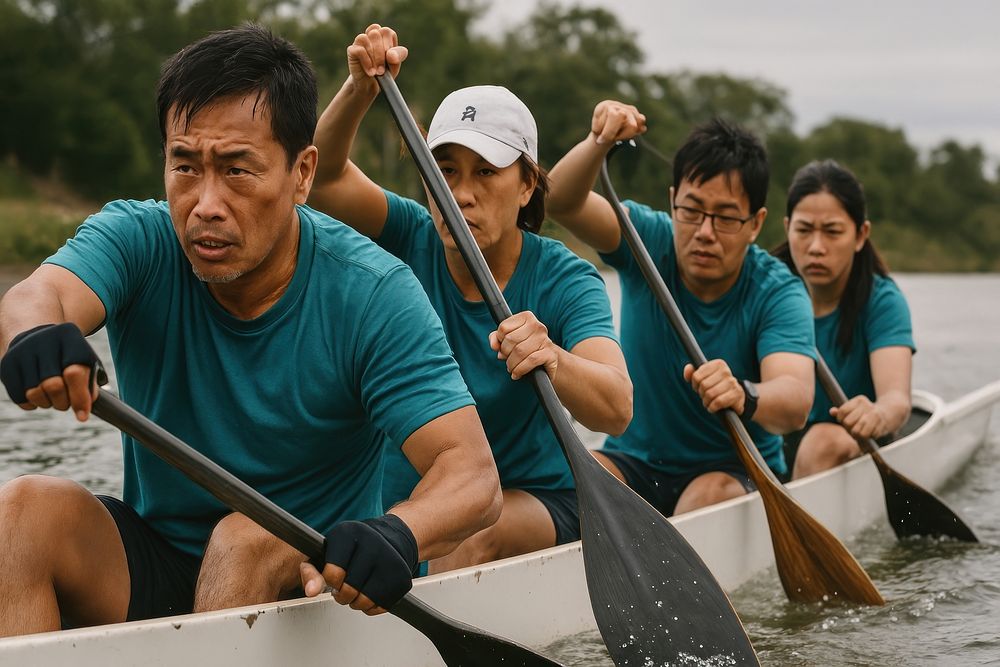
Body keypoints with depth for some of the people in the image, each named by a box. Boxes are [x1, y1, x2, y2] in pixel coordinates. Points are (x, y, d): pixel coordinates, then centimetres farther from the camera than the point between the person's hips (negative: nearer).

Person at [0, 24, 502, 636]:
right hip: (151, 559, 3)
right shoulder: (136, 239, -8)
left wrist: (398, 534, -49)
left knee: (248, 537, -33)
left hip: (317, 571, -2)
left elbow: (474, 475, -25)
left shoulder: (372, 294, -16)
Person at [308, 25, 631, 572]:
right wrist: (359, 92, -34)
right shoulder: (411, 242, -1)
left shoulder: (561, 280, -11)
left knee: (478, 533, -35)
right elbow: (324, 176, -16)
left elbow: (617, 411, -27)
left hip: (532, 503, -2)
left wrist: (554, 361, -48)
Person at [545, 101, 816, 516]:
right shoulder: (650, 241, -5)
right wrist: (600, 142, -43)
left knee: (712, 494, -33)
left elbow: (796, 402, -30)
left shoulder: (776, 292, -13)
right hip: (634, 462, 2)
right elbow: (562, 202, -22)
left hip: (738, 472, -1)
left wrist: (745, 397, -54)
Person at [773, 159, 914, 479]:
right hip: (770, 445, 1)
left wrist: (877, 415, -52)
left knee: (825, 440, -34)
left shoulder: (881, 301, -11)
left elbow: (898, 398, -29)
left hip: (853, 450, -1)